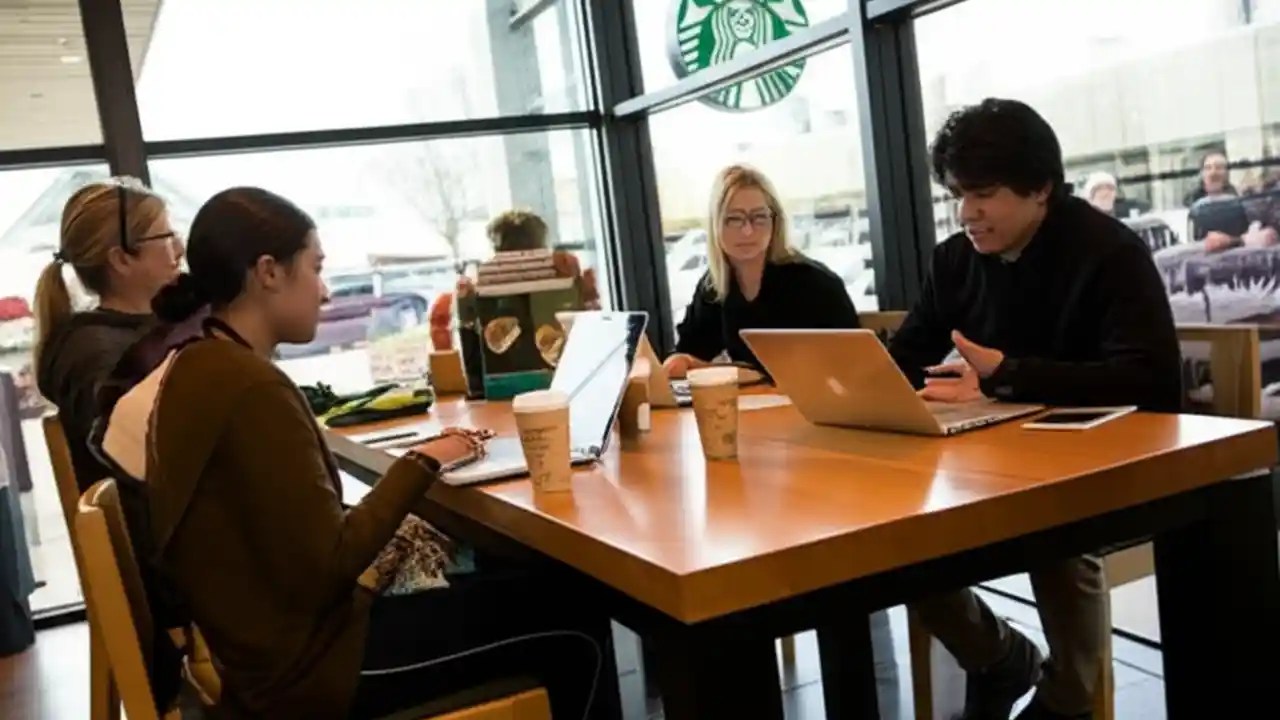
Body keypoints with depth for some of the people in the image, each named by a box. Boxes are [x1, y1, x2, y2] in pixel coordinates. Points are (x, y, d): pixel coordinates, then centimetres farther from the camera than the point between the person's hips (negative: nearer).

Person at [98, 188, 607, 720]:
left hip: (273, 639, 9)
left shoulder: (195, 367, 5)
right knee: (567, 624, 0)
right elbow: (328, 567, -23)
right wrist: (421, 463, -13)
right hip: (304, 664, -9)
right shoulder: (253, 387, -25)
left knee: (529, 588, 16)